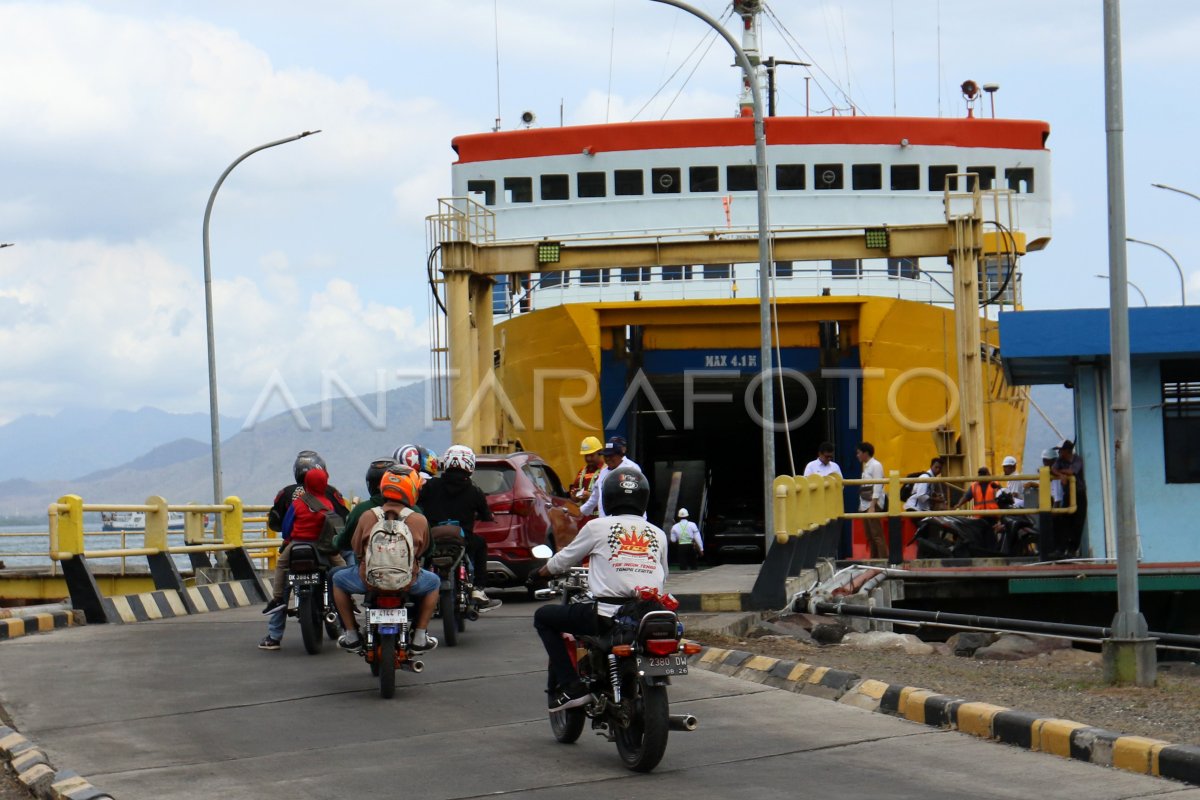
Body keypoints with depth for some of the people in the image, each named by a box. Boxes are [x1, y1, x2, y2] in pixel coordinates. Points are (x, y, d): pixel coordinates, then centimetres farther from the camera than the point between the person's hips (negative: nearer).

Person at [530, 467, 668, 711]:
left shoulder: (598, 527, 2)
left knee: (543, 617, 13)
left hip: (607, 614, -5)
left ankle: (570, 685, 1)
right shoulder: (658, 535, 12)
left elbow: (564, 560, 14)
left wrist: (540, 573, 34)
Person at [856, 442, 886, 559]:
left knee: (877, 535, -10)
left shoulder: (876, 465, -9)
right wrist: (862, 505, 15)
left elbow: (877, 487, -16)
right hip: (865, 505, 9)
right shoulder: (866, 466, 17)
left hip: (873, 504, -9)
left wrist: (872, 506, -21)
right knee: (870, 536, 9)